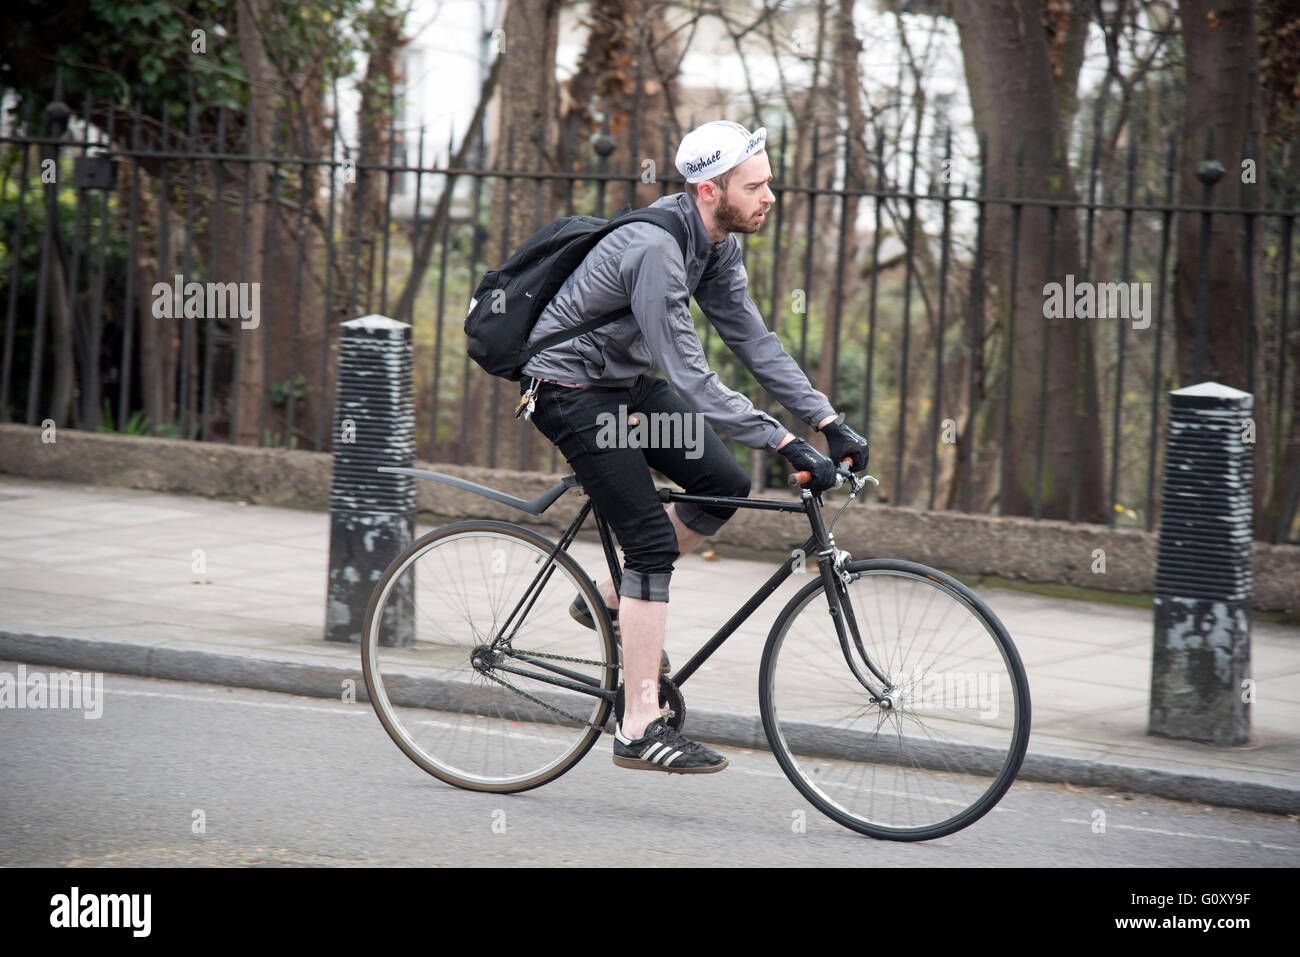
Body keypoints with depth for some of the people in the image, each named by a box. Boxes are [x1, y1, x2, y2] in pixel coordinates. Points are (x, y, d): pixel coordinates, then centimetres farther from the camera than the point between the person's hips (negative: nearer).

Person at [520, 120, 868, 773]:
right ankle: (640, 728, -13)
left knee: (725, 484, -2)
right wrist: (785, 446, -35)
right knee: (651, 540, -14)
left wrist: (830, 424, -6)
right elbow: (690, 377, -33)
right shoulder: (655, 248, -31)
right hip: (570, 389, -9)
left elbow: (753, 341, 2)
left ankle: (612, 599, 17)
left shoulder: (717, 243, -2)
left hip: (625, 380, 9)